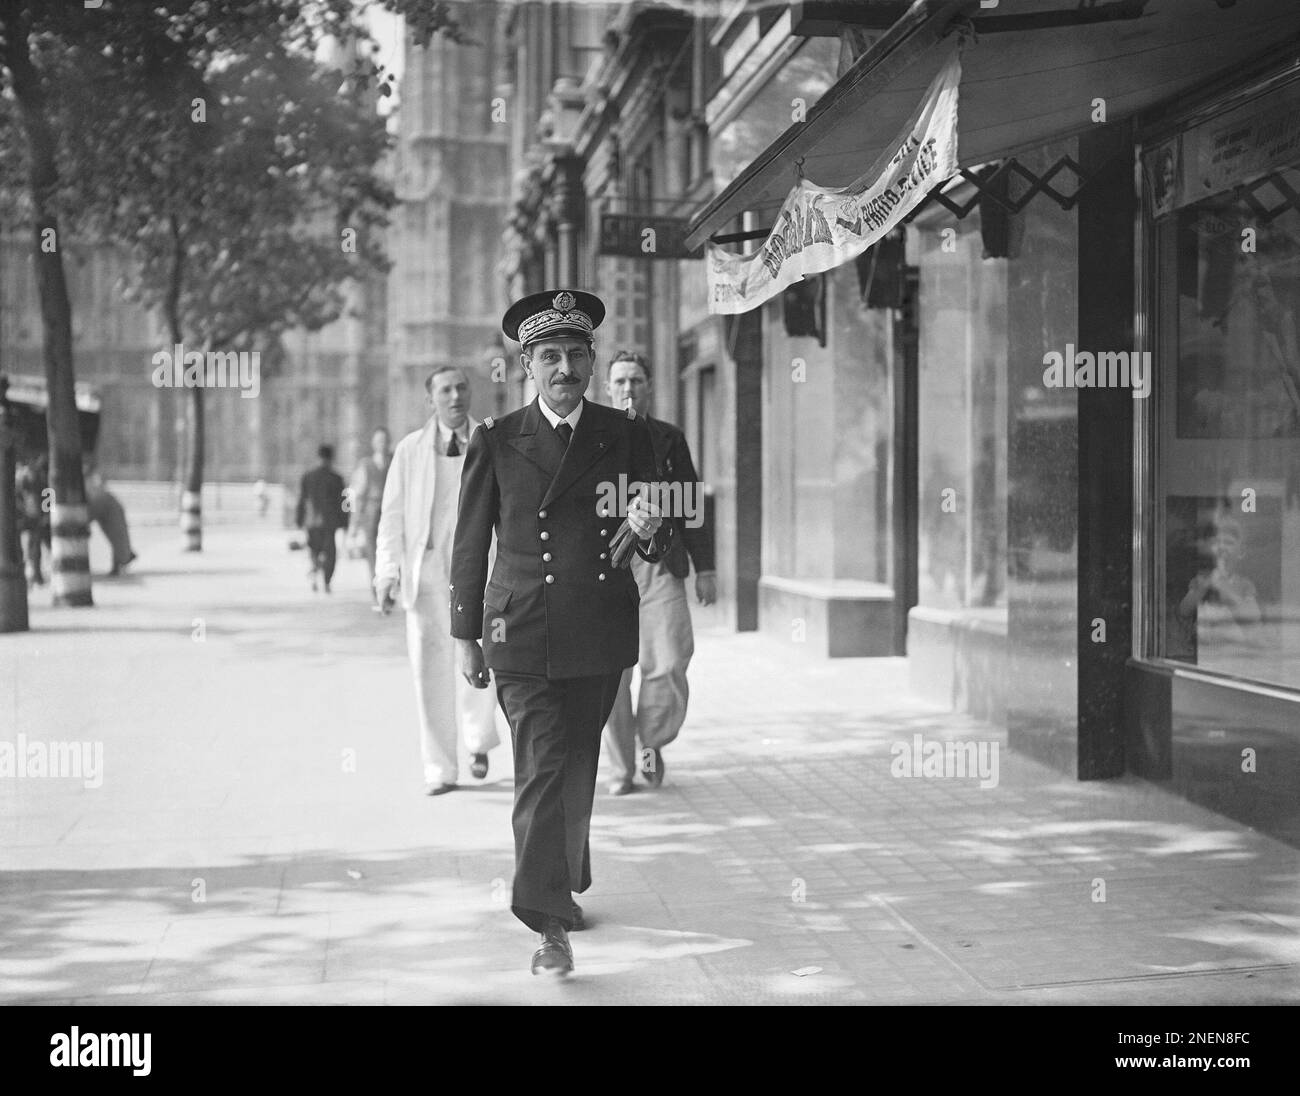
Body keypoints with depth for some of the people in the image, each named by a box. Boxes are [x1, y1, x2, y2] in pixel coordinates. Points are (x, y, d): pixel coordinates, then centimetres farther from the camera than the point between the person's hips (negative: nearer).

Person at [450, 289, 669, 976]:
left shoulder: (626, 435, 5)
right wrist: (465, 636, 6)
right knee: (545, 769, -10)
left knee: (575, 768, 13)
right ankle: (552, 924, -9)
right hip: (522, 635, -2)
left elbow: (654, 548, 9)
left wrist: (650, 531, -16)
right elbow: (469, 545, 7)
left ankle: (561, 887, 35)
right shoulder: (496, 443, 2)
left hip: (599, 635, 2)